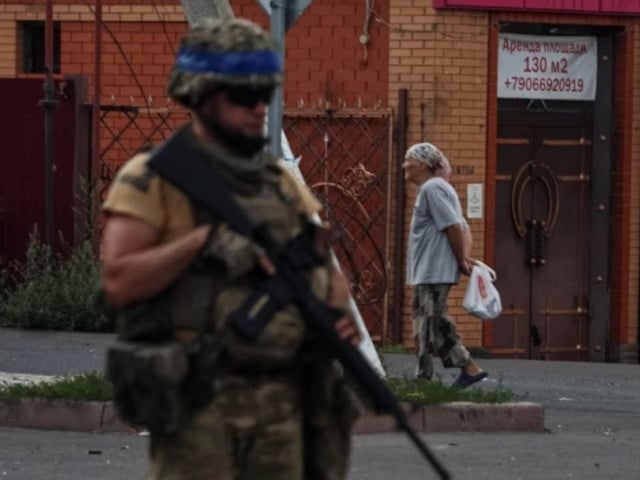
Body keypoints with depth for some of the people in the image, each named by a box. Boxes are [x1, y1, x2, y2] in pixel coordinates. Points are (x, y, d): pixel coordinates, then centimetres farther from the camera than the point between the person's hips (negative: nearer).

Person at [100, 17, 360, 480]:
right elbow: (119, 284, -12)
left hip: (283, 402, 6)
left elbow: (327, 268, 21)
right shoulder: (152, 179, -2)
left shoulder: (281, 180, 17)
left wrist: (340, 315, -1)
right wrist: (204, 240, -18)